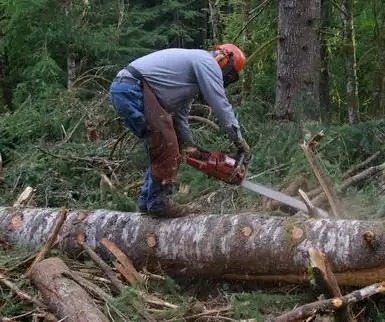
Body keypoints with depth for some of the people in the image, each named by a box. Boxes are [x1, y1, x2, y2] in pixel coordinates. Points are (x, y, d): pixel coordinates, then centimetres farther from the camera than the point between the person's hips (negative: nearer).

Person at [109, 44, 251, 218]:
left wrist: (189, 147, 26)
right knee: (166, 148, -7)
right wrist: (239, 140, 3)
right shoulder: (208, 62, -1)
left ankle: (147, 201, 19)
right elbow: (221, 105, -4)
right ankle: (158, 203, 1)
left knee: (160, 149, 15)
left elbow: (180, 114, 29)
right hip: (133, 89, -11)